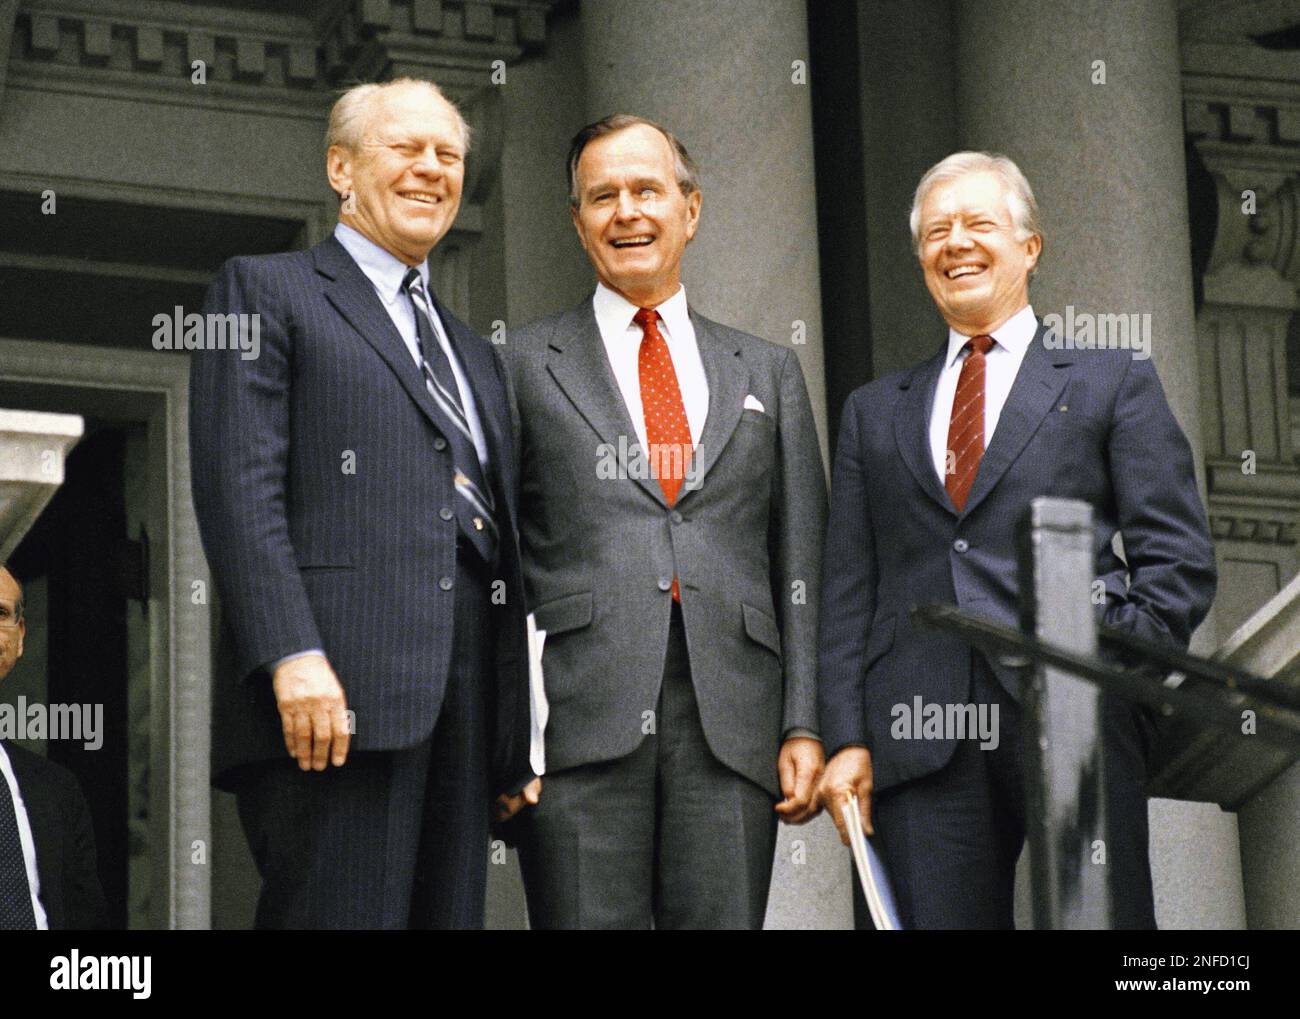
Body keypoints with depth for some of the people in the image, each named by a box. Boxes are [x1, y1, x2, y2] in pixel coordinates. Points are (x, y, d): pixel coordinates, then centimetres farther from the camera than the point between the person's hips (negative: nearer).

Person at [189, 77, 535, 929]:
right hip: (335, 695, -6)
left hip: (465, 712, 7)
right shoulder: (266, 293, 8)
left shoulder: (475, 354, 28)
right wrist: (293, 657, -18)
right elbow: (239, 488, -5)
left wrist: (518, 740, 15)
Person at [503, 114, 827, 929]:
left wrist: (805, 726, 4)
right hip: (580, 719, -2)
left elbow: (800, 564, 14)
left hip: (732, 728, 2)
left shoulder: (768, 373, 18)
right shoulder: (525, 366, 11)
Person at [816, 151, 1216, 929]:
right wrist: (846, 739, 4)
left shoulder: (1113, 383, 13)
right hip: (920, 740, 2)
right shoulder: (876, 412, 22)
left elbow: (1179, 562, 6)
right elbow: (849, 591, 16)